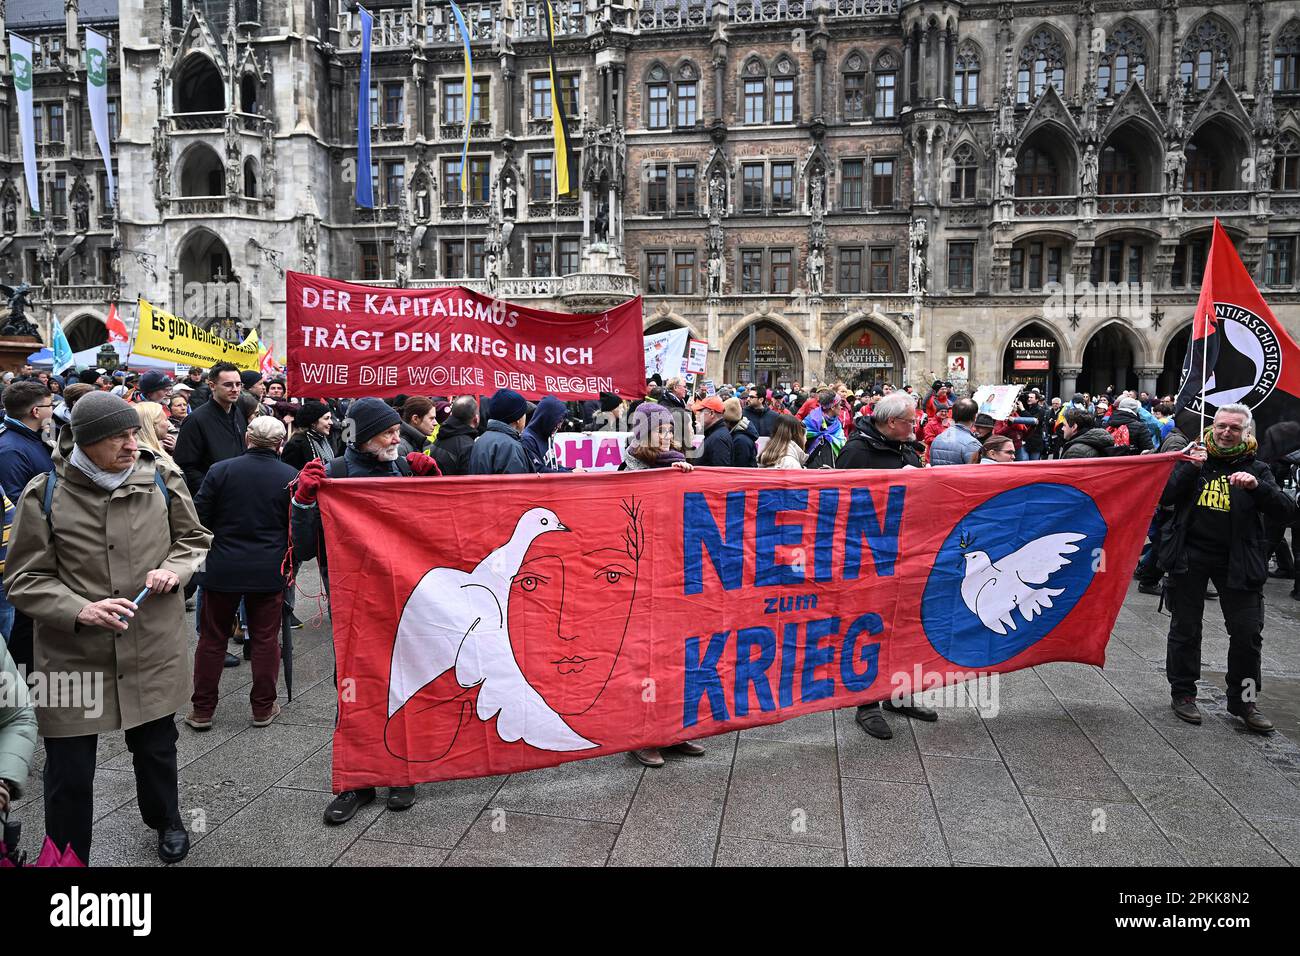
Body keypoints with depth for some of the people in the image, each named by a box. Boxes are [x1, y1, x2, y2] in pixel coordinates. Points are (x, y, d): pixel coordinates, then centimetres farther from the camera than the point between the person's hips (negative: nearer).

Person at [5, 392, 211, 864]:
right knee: (70, 772, 8)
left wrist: (174, 569, -12)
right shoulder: (44, 493, -8)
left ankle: (166, 820, 49)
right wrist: (81, 611, -20)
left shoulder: (162, 477, -3)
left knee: (156, 747, 21)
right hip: (74, 655, -2)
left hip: (153, 649, 2)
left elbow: (194, 538, 10)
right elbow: (25, 579, -4)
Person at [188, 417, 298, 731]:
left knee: (212, 639, 12)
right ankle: (263, 708, 17)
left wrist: (208, 552, 16)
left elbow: (199, 517, -2)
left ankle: (202, 709, 20)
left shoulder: (220, 470, -7)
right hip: (270, 571, 0)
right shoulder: (291, 476, -6)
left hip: (223, 568, 0)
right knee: (265, 639, 10)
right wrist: (286, 558, 15)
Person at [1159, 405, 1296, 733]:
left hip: (1237, 561, 1)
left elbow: (1286, 512, -7)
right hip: (1190, 555, 0)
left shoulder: (1256, 469, 4)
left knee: (1247, 632, 2)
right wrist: (1191, 469, -18)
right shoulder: (1194, 457, 4)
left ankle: (1244, 701, 18)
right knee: (1185, 629, 7)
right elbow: (1165, 498, -6)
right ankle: (1182, 693, 20)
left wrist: (1257, 486, -24)